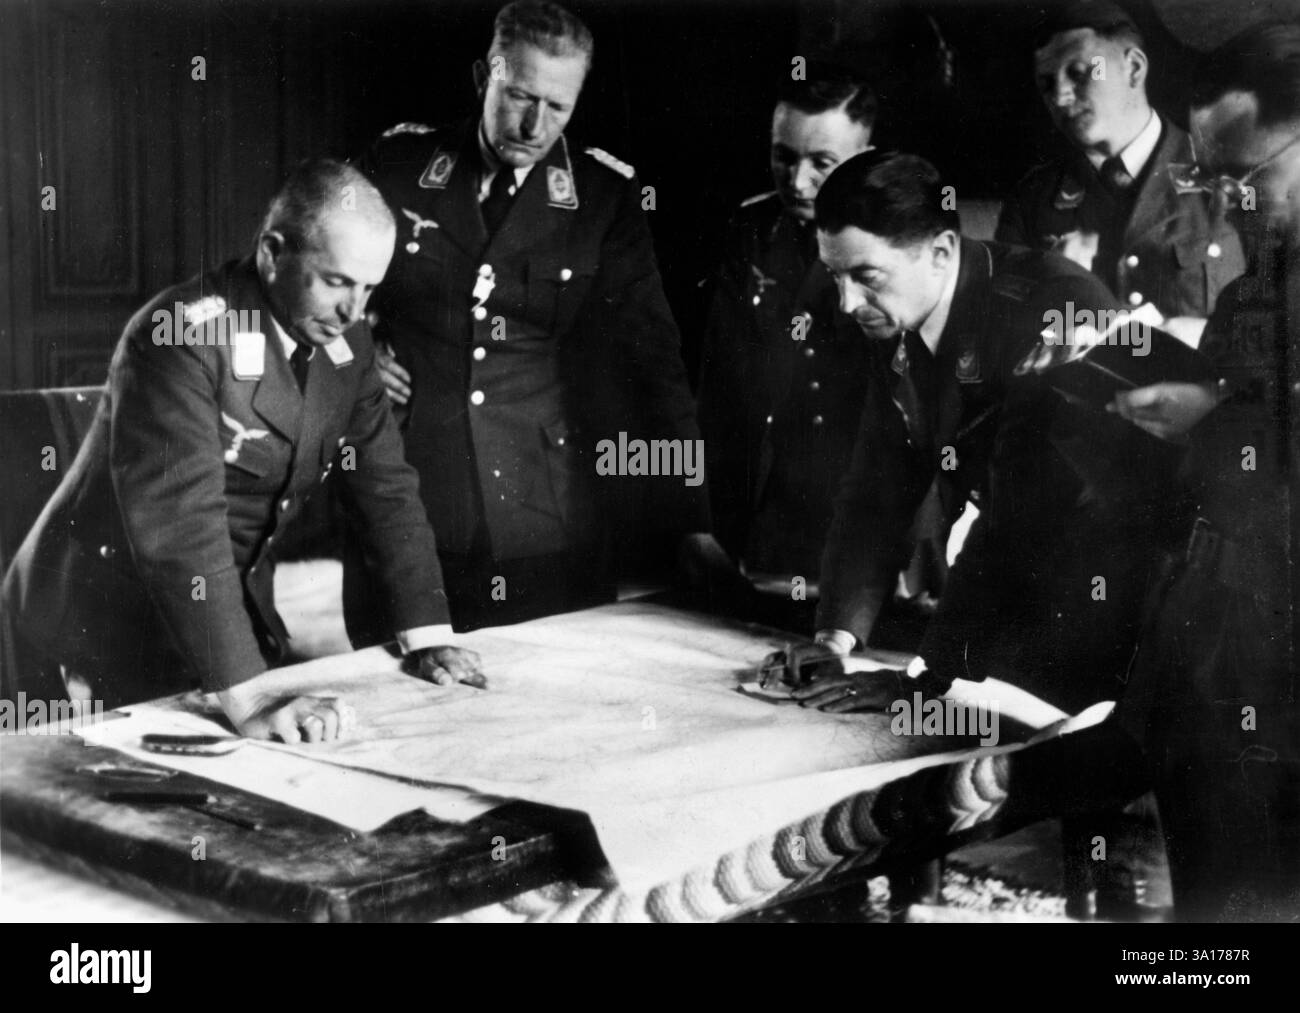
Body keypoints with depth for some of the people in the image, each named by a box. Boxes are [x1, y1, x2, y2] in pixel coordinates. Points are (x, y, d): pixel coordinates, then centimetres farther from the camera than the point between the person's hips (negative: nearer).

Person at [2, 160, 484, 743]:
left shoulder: (344, 341, -3)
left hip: (239, 611, 6)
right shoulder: (182, 336, -26)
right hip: (116, 627, -6)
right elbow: (180, 525, -34)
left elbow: (387, 485, 1)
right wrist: (246, 703, -39)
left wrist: (427, 639, -9)